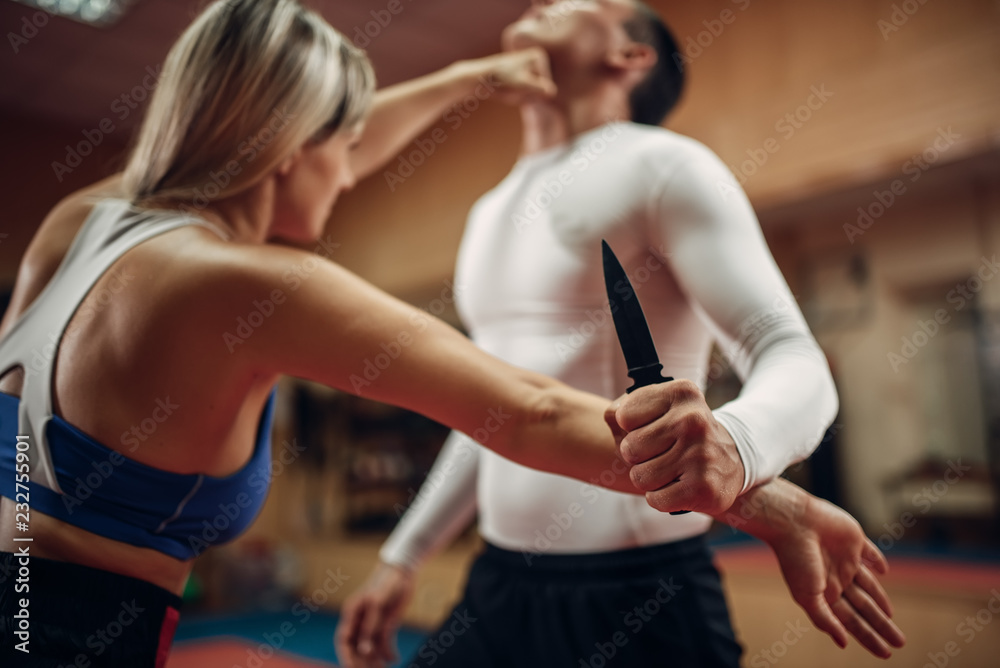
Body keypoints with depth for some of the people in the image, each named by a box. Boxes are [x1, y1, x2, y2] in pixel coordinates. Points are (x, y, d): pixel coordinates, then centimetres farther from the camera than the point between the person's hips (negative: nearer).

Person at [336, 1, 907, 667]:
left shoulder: (659, 164, -7)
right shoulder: (489, 212, 15)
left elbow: (796, 362, -16)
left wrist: (731, 446, -39)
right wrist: (402, 559, 18)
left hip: (636, 597, -6)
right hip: (498, 587, 7)